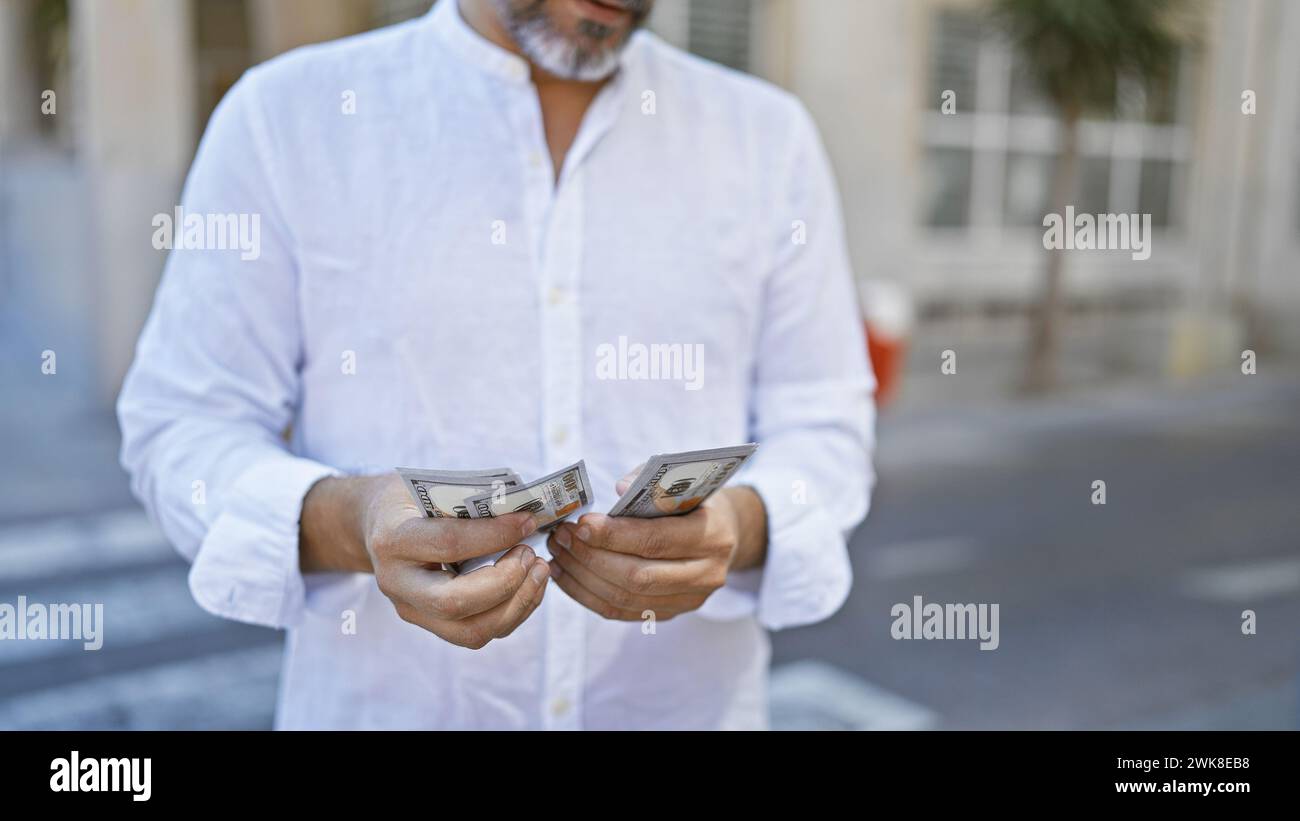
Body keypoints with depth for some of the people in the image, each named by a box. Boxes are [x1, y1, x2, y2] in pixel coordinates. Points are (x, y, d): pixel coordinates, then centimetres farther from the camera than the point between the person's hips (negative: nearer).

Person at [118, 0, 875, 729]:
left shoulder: (770, 137, -1)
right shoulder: (283, 116, -7)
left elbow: (824, 428, 0)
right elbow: (182, 425, -6)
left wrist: (739, 523, -21)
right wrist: (345, 523, -26)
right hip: (383, 705, -1)